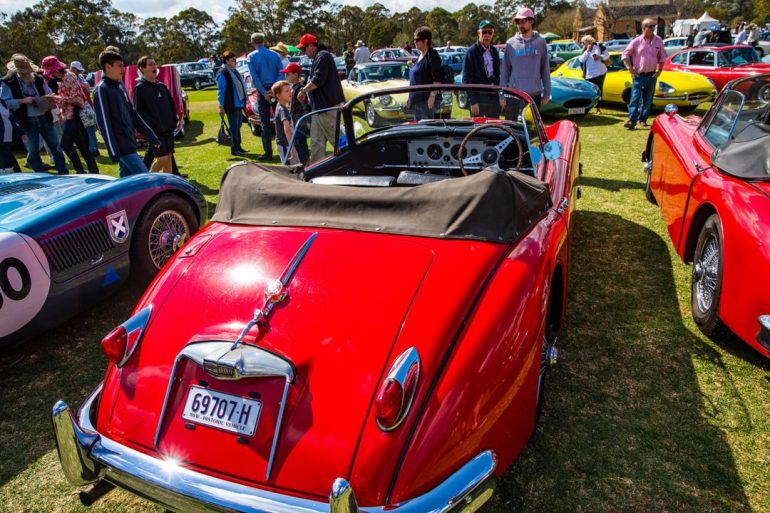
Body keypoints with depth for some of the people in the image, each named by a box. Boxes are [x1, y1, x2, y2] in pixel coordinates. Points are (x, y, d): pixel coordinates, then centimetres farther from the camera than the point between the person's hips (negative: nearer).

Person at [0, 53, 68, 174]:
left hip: (44, 118, 3)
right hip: (27, 122, -3)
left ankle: (63, 172, 19)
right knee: (33, 150, 5)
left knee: (55, 145, 9)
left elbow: (49, 94, 15)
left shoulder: (38, 78, 4)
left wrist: (50, 98, -9)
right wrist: (22, 101, -20)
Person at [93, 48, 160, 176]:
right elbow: (103, 122, -16)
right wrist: (113, 150, -21)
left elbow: (131, 113, 20)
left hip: (129, 142, 9)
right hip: (121, 145, -8)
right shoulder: (101, 89, -11)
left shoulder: (120, 85, 14)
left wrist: (150, 134, 18)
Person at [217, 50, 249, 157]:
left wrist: (244, 100, 22)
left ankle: (238, 146, 25)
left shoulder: (235, 72, 15)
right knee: (234, 126, -4)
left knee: (238, 125, 15)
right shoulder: (223, 73, -12)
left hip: (239, 104, 9)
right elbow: (221, 91, -15)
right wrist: (221, 106, -17)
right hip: (231, 105, -9)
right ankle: (234, 149, 3)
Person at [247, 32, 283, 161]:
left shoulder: (251, 57, -2)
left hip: (263, 91, -3)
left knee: (265, 123, 1)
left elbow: (254, 77, -11)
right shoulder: (274, 55, 6)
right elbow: (281, 73, -2)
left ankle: (268, 153, -2)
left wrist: (264, 93, -11)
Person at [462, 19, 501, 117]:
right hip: (478, 97, -6)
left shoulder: (494, 51, 13)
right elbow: (466, 79, -11)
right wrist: (473, 101, -17)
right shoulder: (472, 52, -6)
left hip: (494, 97, 6)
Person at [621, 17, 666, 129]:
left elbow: (662, 57, 11)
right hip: (639, 75, -3)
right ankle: (632, 121, -15)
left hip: (652, 75, 3)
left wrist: (659, 70, 2)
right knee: (635, 98, -11)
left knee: (647, 99, 9)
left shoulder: (659, 41, 3)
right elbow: (625, 54, -1)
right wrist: (630, 68, -8)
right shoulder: (637, 41, -5)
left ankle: (643, 119, 19)